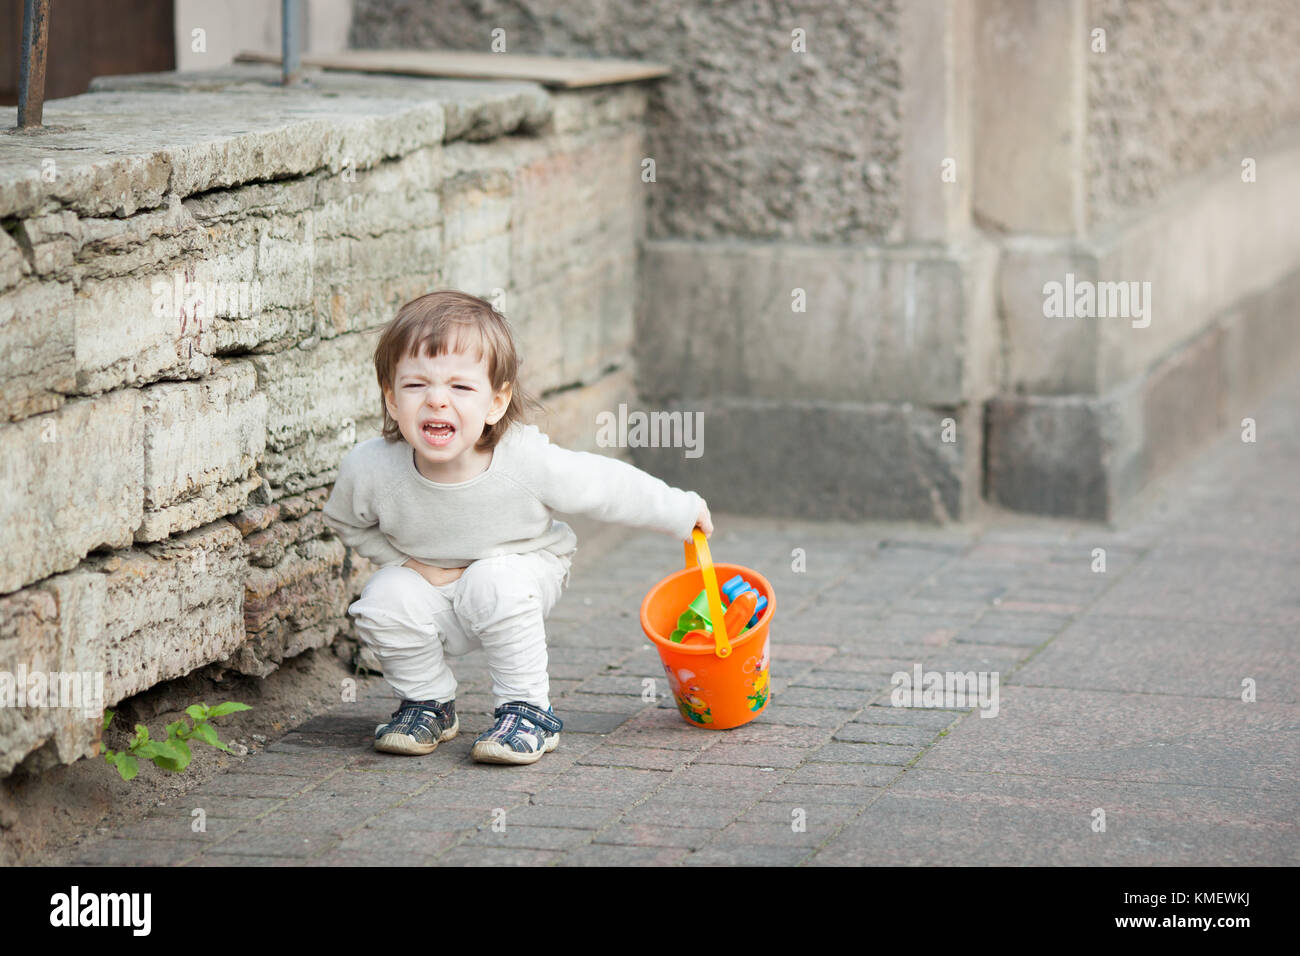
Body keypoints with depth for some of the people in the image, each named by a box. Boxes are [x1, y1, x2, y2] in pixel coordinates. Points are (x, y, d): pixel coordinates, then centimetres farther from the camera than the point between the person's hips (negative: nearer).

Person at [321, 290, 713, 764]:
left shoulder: (528, 462, -33)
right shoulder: (368, 470, -28)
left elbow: (609, 486, -16)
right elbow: (345, 521, -3)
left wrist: (683, 512, -4)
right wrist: (408, 563, -15)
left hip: (519, 568, -2)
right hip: (431, 583, 2)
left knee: (497, 583, -33)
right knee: (384, 601, -24)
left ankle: (528, 711, -14)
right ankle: (428, 702, 4)